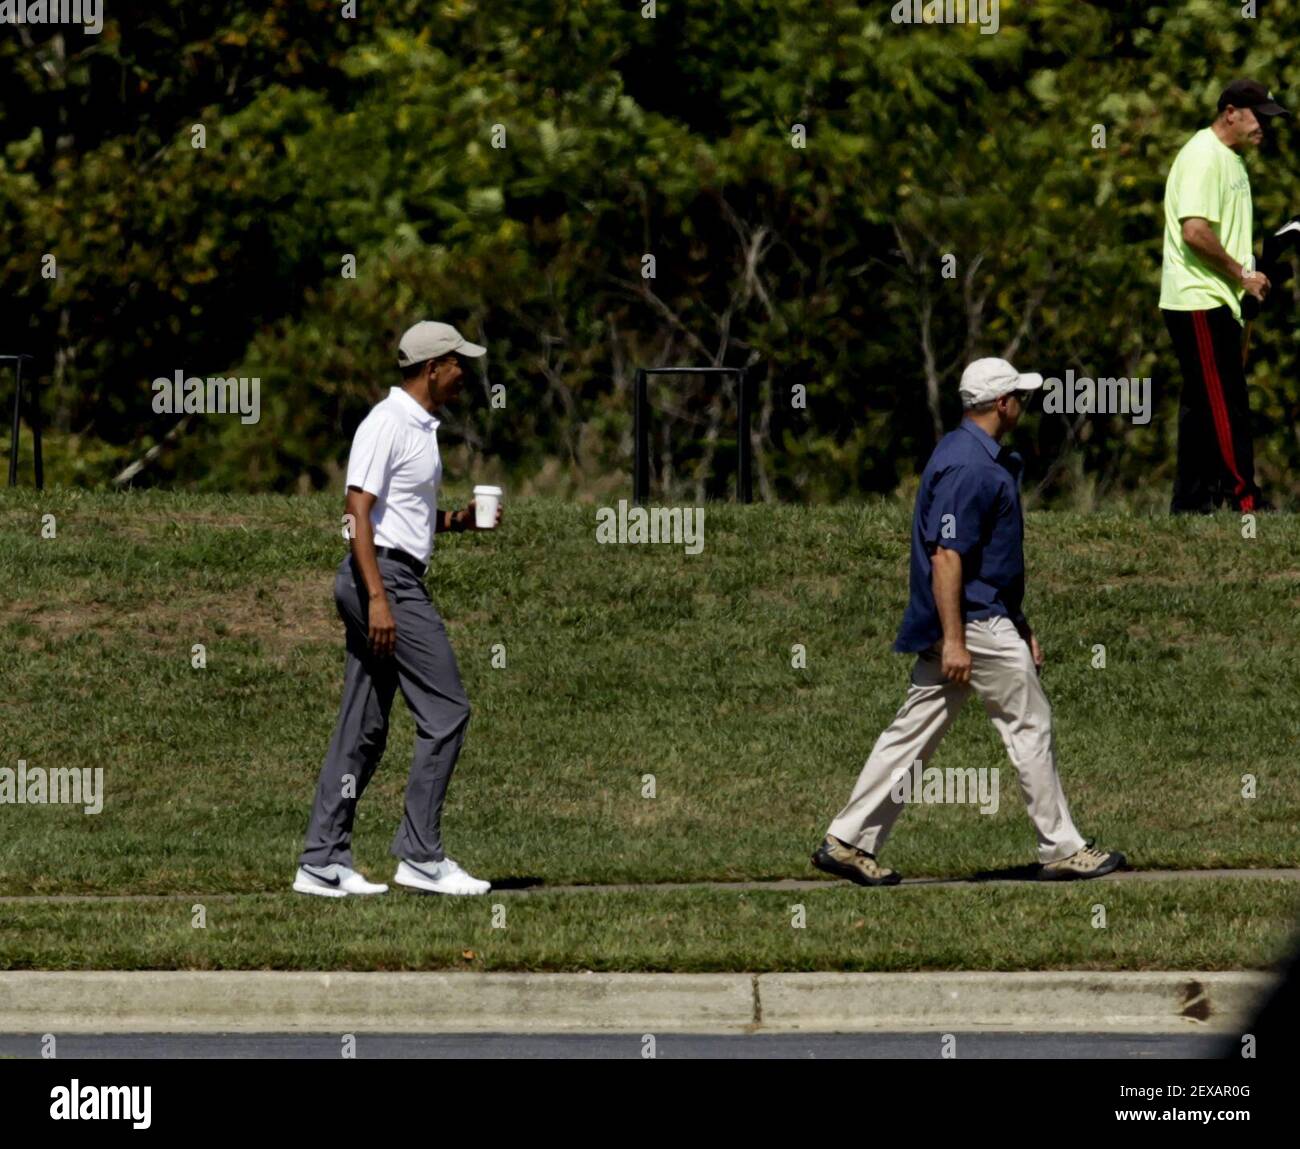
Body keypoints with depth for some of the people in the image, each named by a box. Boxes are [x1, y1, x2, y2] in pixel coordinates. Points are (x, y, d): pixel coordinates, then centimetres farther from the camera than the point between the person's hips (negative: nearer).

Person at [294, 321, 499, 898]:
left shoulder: (419, 426, 19)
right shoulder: (387, 424, -13)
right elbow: (359, 511, -19)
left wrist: (456, 520, 11)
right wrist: (379, 598, -26)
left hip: (394, 583, 10)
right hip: (384, 577, -10)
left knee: (364, 726, 8)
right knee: (445, 710, -8)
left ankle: (323, 863, 7)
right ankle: (420, 855, -6)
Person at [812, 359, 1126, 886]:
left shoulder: (988, 459, 17)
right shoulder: (970, 466, -17)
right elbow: (946, 555, -22)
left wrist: (1021, 630, 25)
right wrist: (954, 641, -24)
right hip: (974, 623, -10)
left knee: (914, 732, 8)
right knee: (1031, 725, -1)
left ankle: (847, 842, 6)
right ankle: (1061, 850, 5)